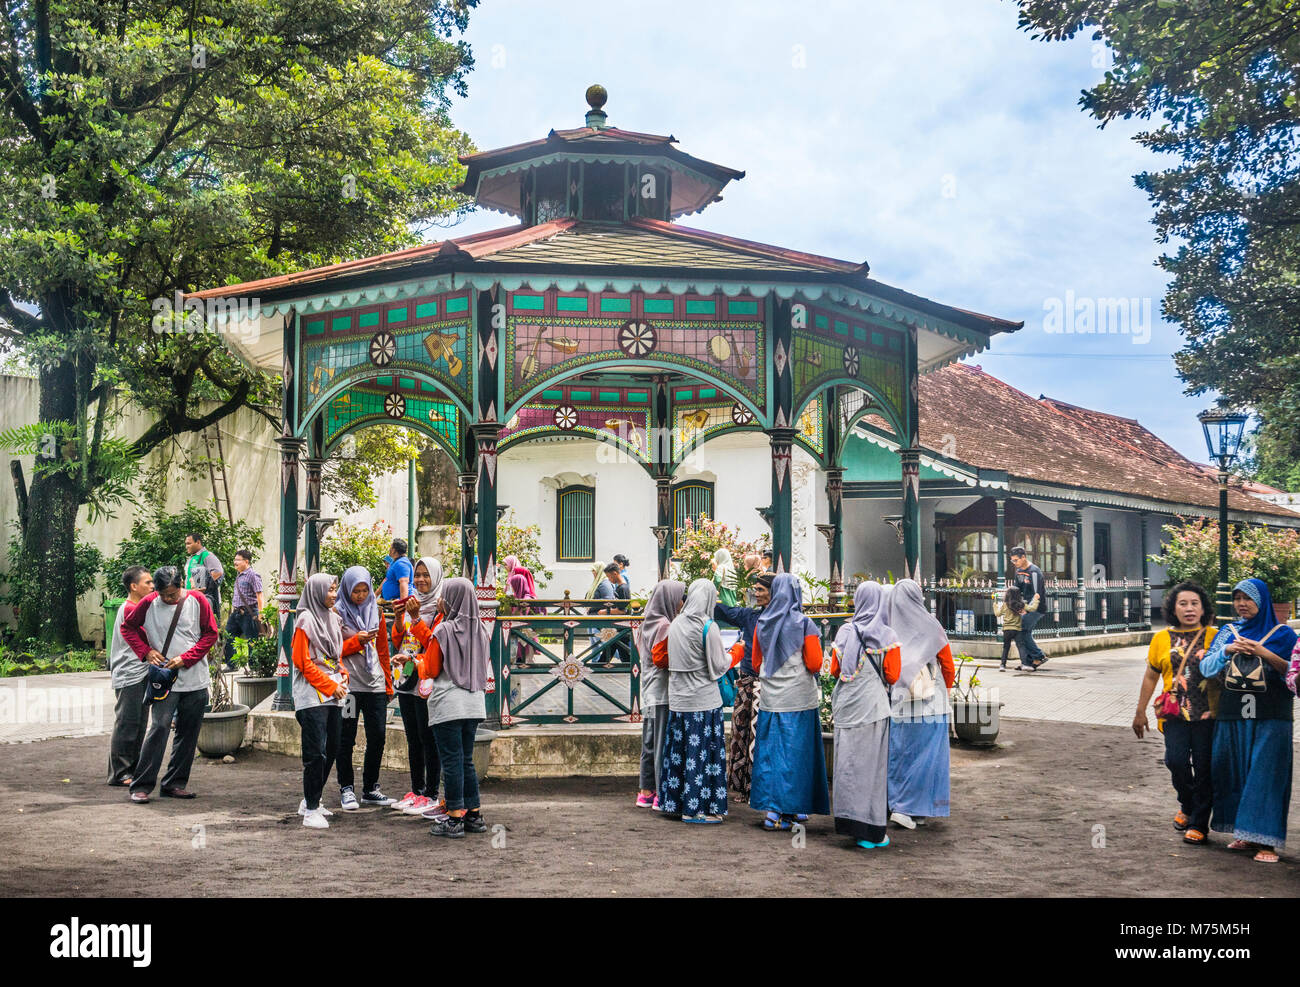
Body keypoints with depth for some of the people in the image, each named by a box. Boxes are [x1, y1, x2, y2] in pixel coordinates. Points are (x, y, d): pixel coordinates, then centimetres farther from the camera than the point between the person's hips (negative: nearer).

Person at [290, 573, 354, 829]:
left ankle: (311, 801, 24)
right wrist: (330, 686, -12)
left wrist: (342, 674, 5)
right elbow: (303, 661, -12)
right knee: (316, 753, -9)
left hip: (333, 696, 8)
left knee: (331, 750, 11)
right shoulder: (306, 620, -8)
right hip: (313, 695, -8)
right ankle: (311, 810, -3)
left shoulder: (332, 618, 15)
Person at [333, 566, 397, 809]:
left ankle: (371, 789, 16)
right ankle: (346, 789, 13)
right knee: (346, 738, 2)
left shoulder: (375, 611, 13)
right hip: (348, 684, -4)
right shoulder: (337, 612, -1)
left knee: (378, 736, 4)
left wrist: (388, 683, 15)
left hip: (375, 684, 4)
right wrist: (356, 641, -16)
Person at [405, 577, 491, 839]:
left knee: (452, 761, -2)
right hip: (474, 703, 6)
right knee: (466, 760, 14)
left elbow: (431, 670, -3)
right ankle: (474, 815, 17)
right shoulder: (480, 630, 8)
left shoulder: (444, 630, -10)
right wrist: (416, 621, 21)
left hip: (447, 704, -6)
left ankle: (454, 819, 1)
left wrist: (418, 661, 18)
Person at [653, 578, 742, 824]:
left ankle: (674, 802, 20)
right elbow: (718, 666, -10)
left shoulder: (676, 624, 5)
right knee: (703, 751, 0)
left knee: (678, 749, 13)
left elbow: (660, 658, 11)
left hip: (678, 699, 6)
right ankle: (695, 808, 2)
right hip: (703, 701, -6)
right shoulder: (708, 627, -13)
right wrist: (736, 653, 8)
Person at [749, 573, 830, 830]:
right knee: (794, 751, 2)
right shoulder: (804, 624, -9)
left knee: (770, 751, 9)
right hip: (798, 698, -4)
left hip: (770, 698, 4)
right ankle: (778, 812, 1)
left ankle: (770, 803, 10)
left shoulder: (762, 623, 4)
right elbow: (815, 663, -10)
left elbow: (756, 663, 11)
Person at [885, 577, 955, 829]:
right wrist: (945, 689, 21)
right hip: (929, 702, -3)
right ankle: (907, 808, -4)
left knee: (899, 752, 11)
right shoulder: (929, 626, -6)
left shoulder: (888, 629, 0)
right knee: (924, 754, 1)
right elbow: (948, 667, 3)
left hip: (897, 702, 3)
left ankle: (896, 803, 16)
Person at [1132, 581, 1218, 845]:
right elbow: (1150, 677, 14)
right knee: (1176, 760, -11)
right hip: (1174, 714, 1)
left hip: (1207, 714, -1)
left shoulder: (1213, 637, 4)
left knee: (1204, 767, 0)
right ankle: (1187, 805, 19)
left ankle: (1198, 824, 14)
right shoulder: (1161, 638, 8)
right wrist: (1140, 712, 15)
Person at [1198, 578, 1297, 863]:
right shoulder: (1228, 632, 11)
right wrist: (1227, 650, -13)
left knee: (1265, 776, -6)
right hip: (1232, 719, 4)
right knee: (1236, 775, 6)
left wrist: (1265, 654, -17)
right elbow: (1206, 667, 5)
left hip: (1269, 721, -4)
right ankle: (1247, 835, 17)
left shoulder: (1282, 634, 2)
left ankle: (1267, 841, -4)